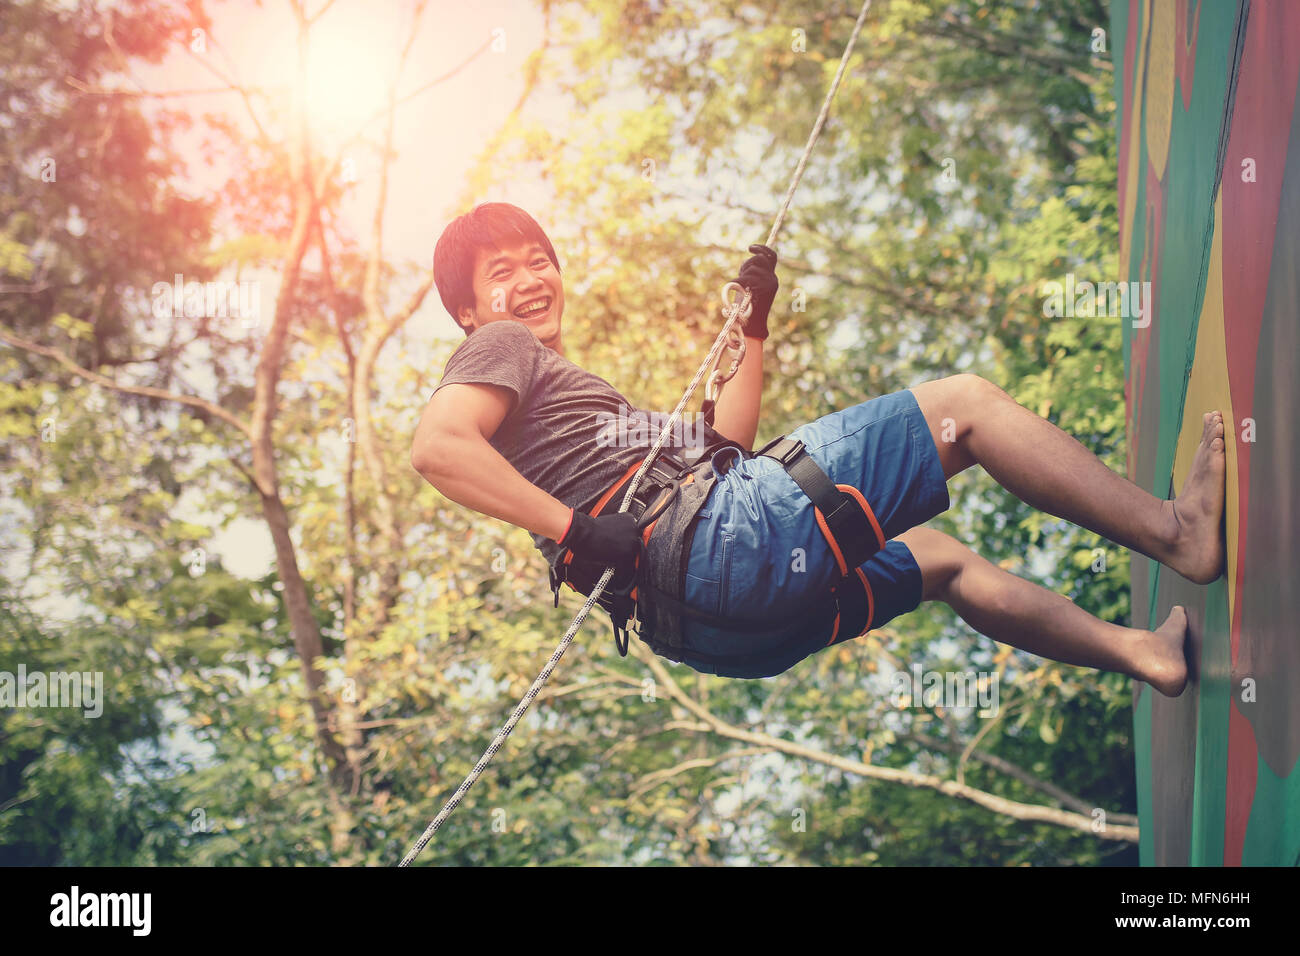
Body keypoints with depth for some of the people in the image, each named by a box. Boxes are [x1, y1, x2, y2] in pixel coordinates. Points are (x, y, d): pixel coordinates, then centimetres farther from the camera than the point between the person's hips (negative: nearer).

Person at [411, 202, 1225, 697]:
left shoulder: (555, 388, 32)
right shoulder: (502, 348, 5)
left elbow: (722, 445, 32)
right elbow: (436, 447, -20)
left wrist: (754, 326, 32)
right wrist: (579, 529, -23)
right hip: (717, 533, -11)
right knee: (966, 401, -3)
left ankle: (1142, 652, 29)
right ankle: (1175, 532, 1)